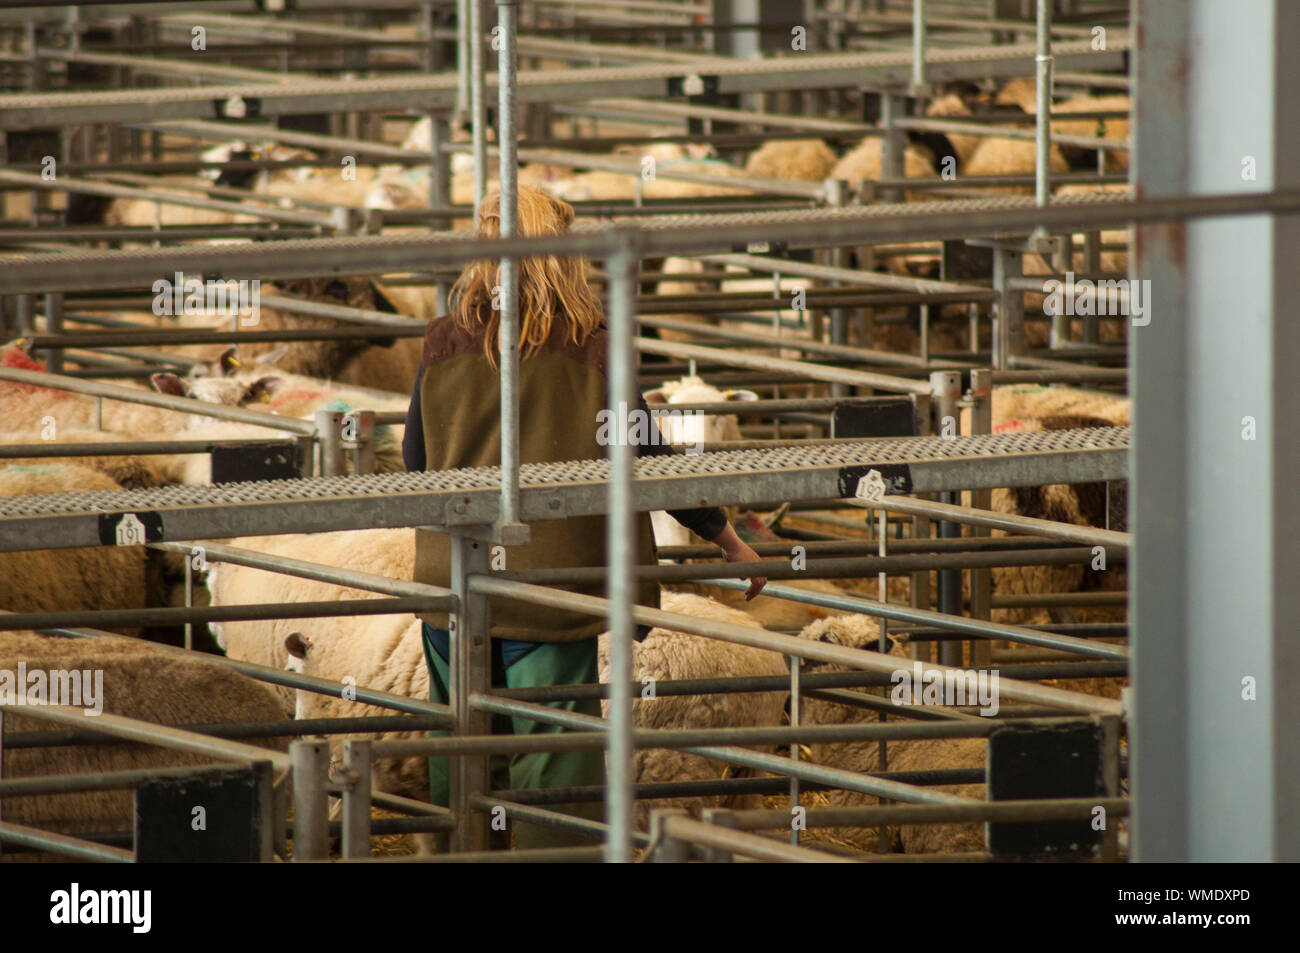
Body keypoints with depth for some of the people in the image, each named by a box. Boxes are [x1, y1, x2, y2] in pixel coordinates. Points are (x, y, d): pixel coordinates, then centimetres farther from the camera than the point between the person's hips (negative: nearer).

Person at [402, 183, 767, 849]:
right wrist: (730, 541, 9)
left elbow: (416, 460, 7)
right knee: (555, 763, 3)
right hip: (551, 585, -2)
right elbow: (647, 460, -3)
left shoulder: (444, 343, -3)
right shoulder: (588, 348, -8)